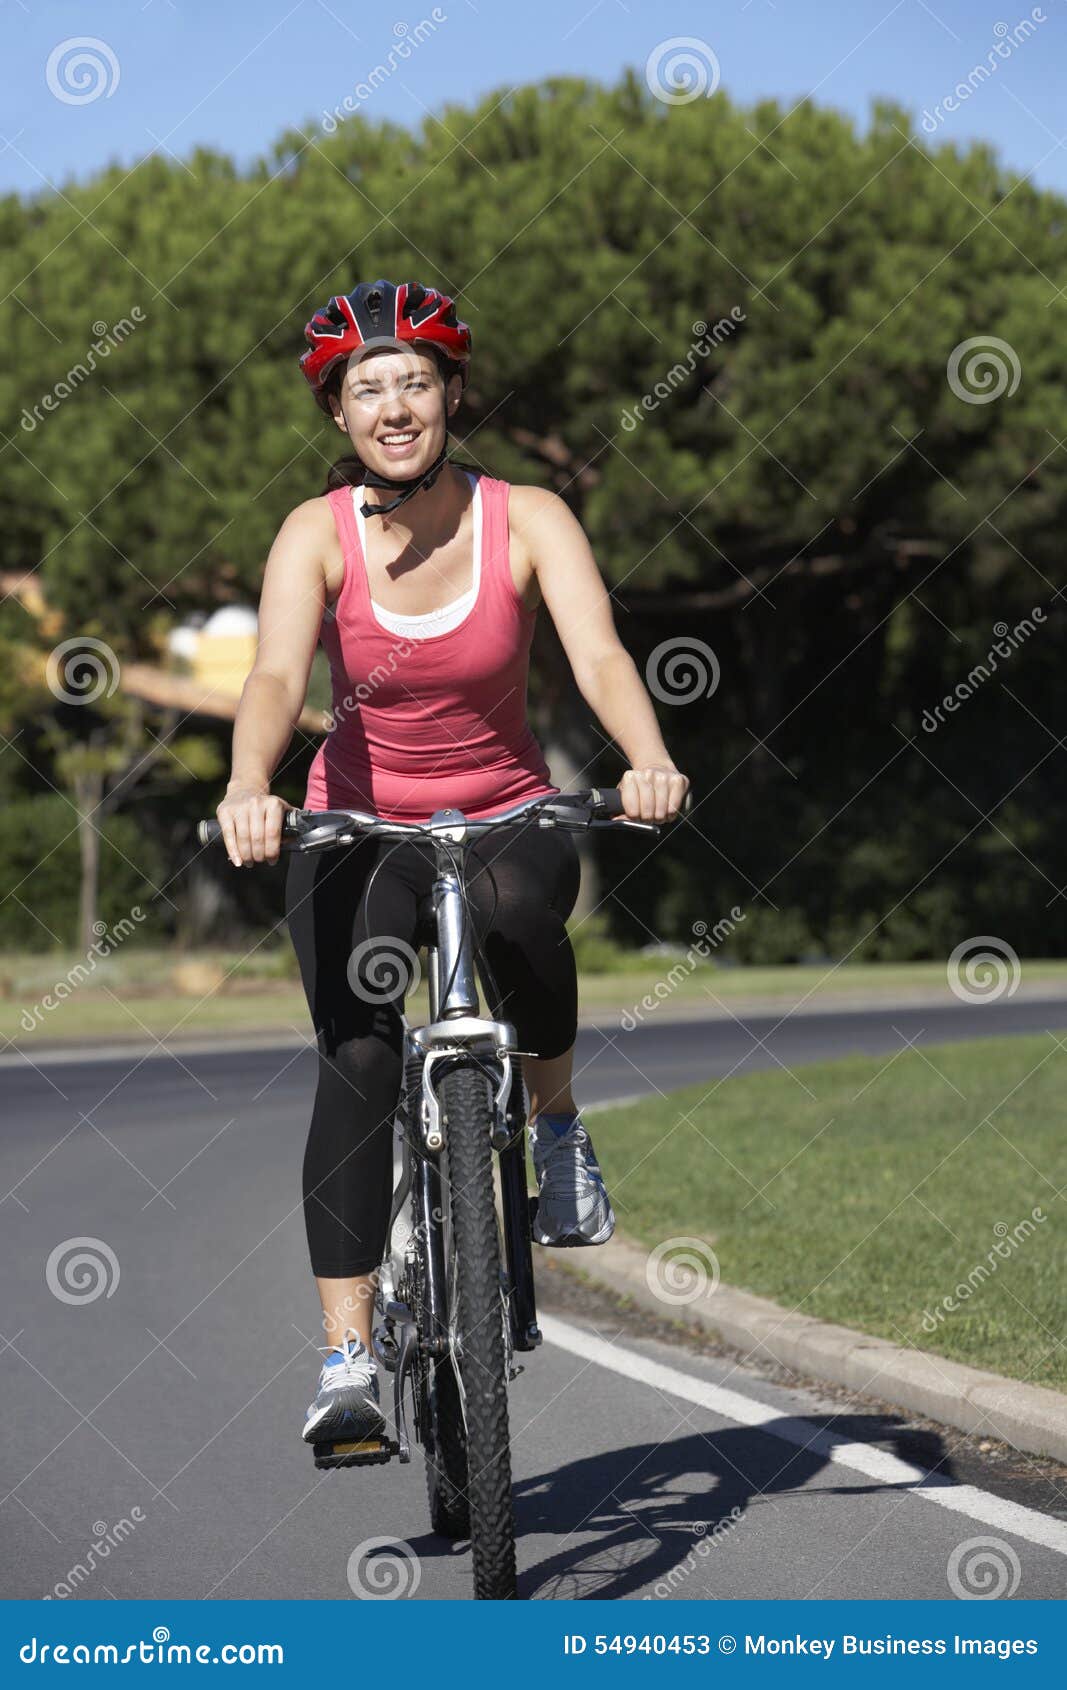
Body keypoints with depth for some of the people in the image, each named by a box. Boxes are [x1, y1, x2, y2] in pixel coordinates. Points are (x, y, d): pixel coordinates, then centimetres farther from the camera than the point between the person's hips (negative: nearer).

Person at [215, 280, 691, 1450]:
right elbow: (277, 674, -27)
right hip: (359, 823, 0)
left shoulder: (526, 520, -12)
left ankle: (556, 1126, -8)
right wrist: (248, 789, -48)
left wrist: (649, 763, -46)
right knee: (357, 1057, -19)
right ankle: (347, 1356, -15)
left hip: (508, 813, 0)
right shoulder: (318, 533, -12)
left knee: (517, 906, -36)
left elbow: (599, 655, -25)